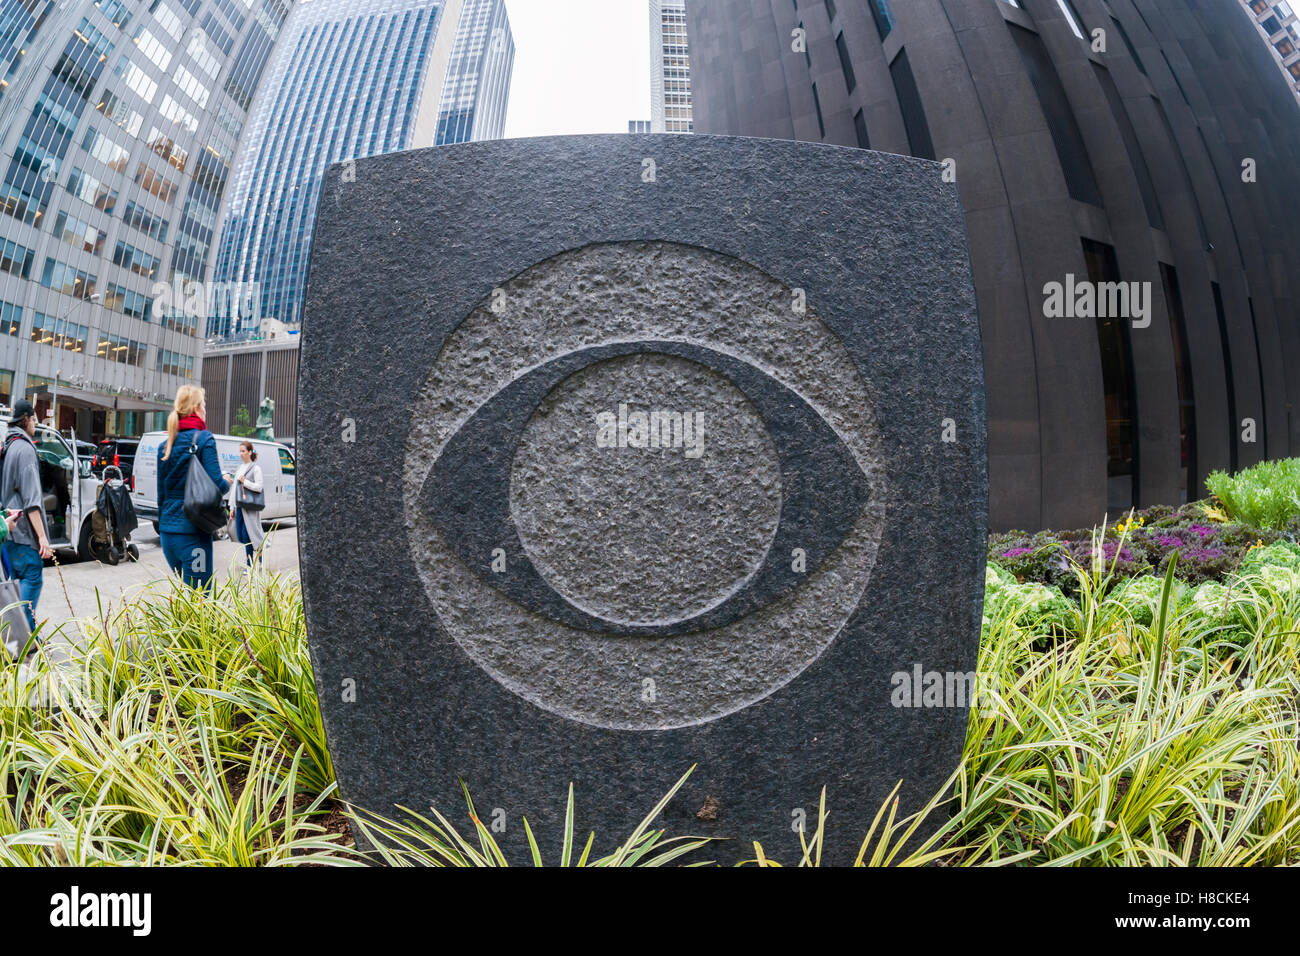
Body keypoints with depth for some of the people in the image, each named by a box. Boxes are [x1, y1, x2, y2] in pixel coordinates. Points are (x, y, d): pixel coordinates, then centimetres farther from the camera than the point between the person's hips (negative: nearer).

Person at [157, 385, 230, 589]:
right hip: (192, 533, -7)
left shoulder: (165, 446, 12)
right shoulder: (203, 439, -8)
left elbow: (161, 494, 16)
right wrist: (228, 483, 8)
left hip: (168, 531, 7)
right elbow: (216, 485, -15)